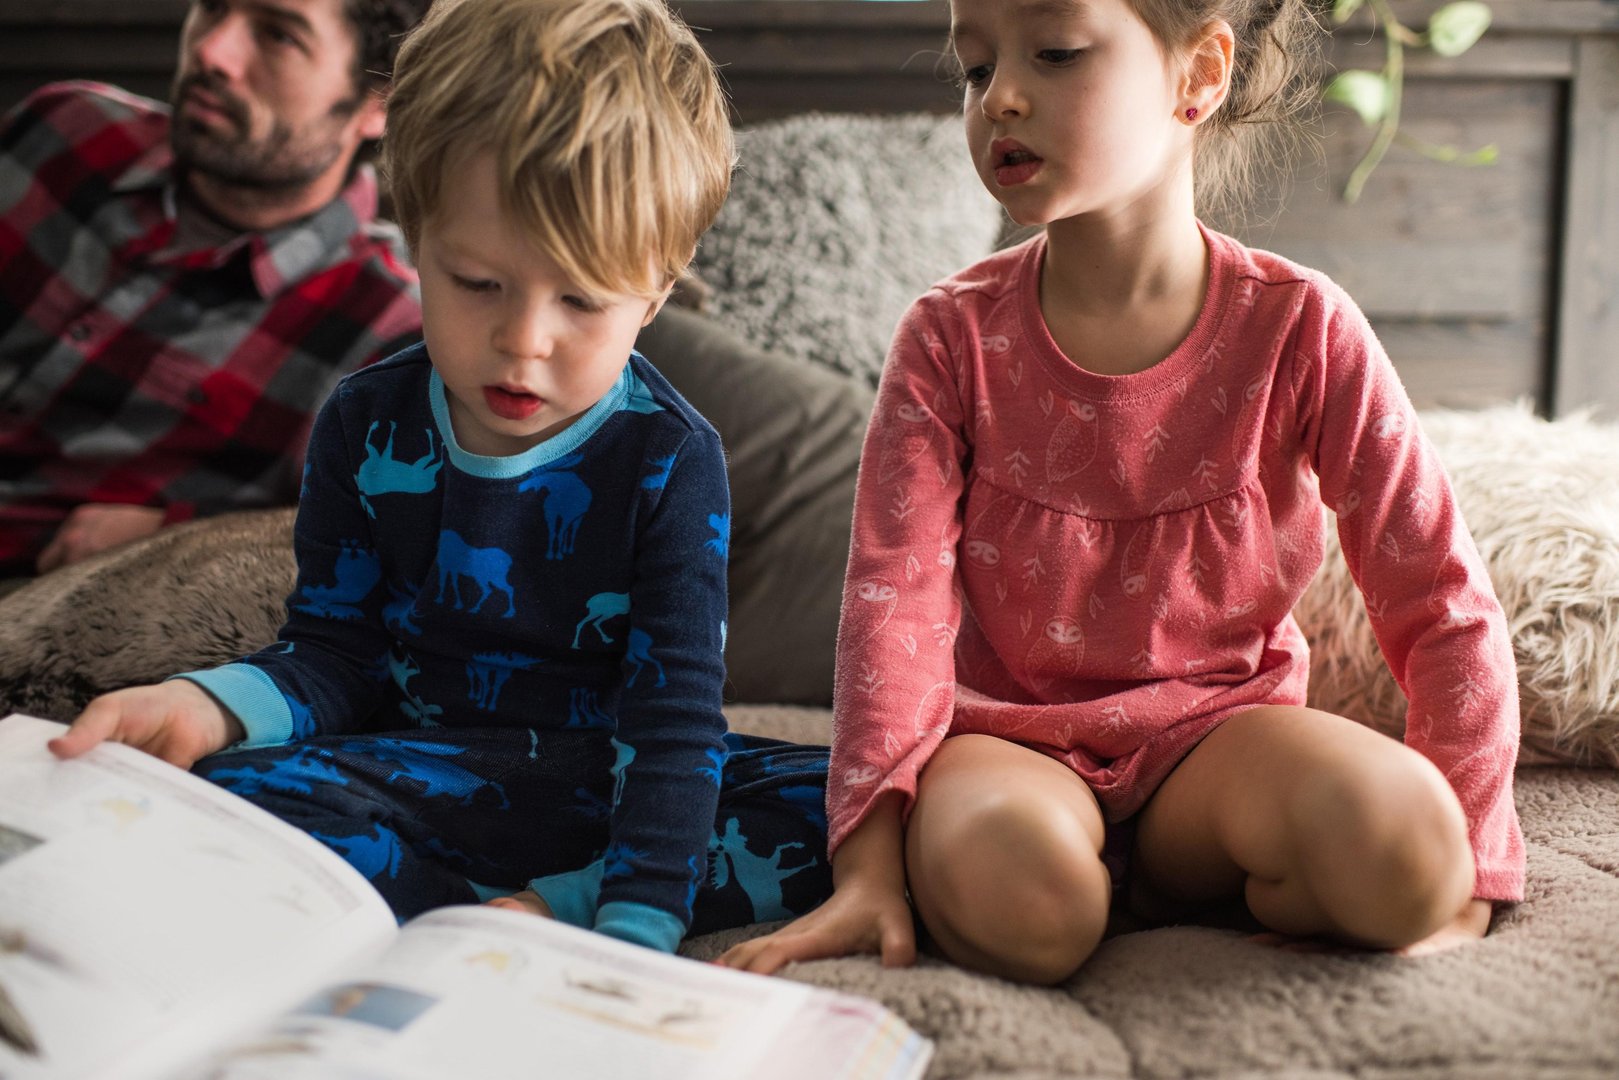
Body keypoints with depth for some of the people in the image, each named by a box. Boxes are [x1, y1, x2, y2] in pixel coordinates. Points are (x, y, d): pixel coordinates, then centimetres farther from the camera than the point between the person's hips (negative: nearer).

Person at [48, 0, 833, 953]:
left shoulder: (669, 457, -13)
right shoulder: (366, 428, -3)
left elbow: (671, 710, -18)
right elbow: (336, 656, 0)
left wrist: (636, 926, -29)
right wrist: (207, 707, -22)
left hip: (617, 784, -1)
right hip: (434, 780, 2)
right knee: (236, 789, -27)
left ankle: (526, 909, -25)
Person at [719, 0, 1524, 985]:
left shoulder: (1298, 329, -8)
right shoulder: (953, 336, -5)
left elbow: (1445, 605, -5)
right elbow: (895, 596, -12)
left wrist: (1459, 877, -7)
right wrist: (872, 864, -21)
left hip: (1215, 727, 1)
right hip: (1008, 730, 0)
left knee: (1393, 846, -30)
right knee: (1012, 891, -34)